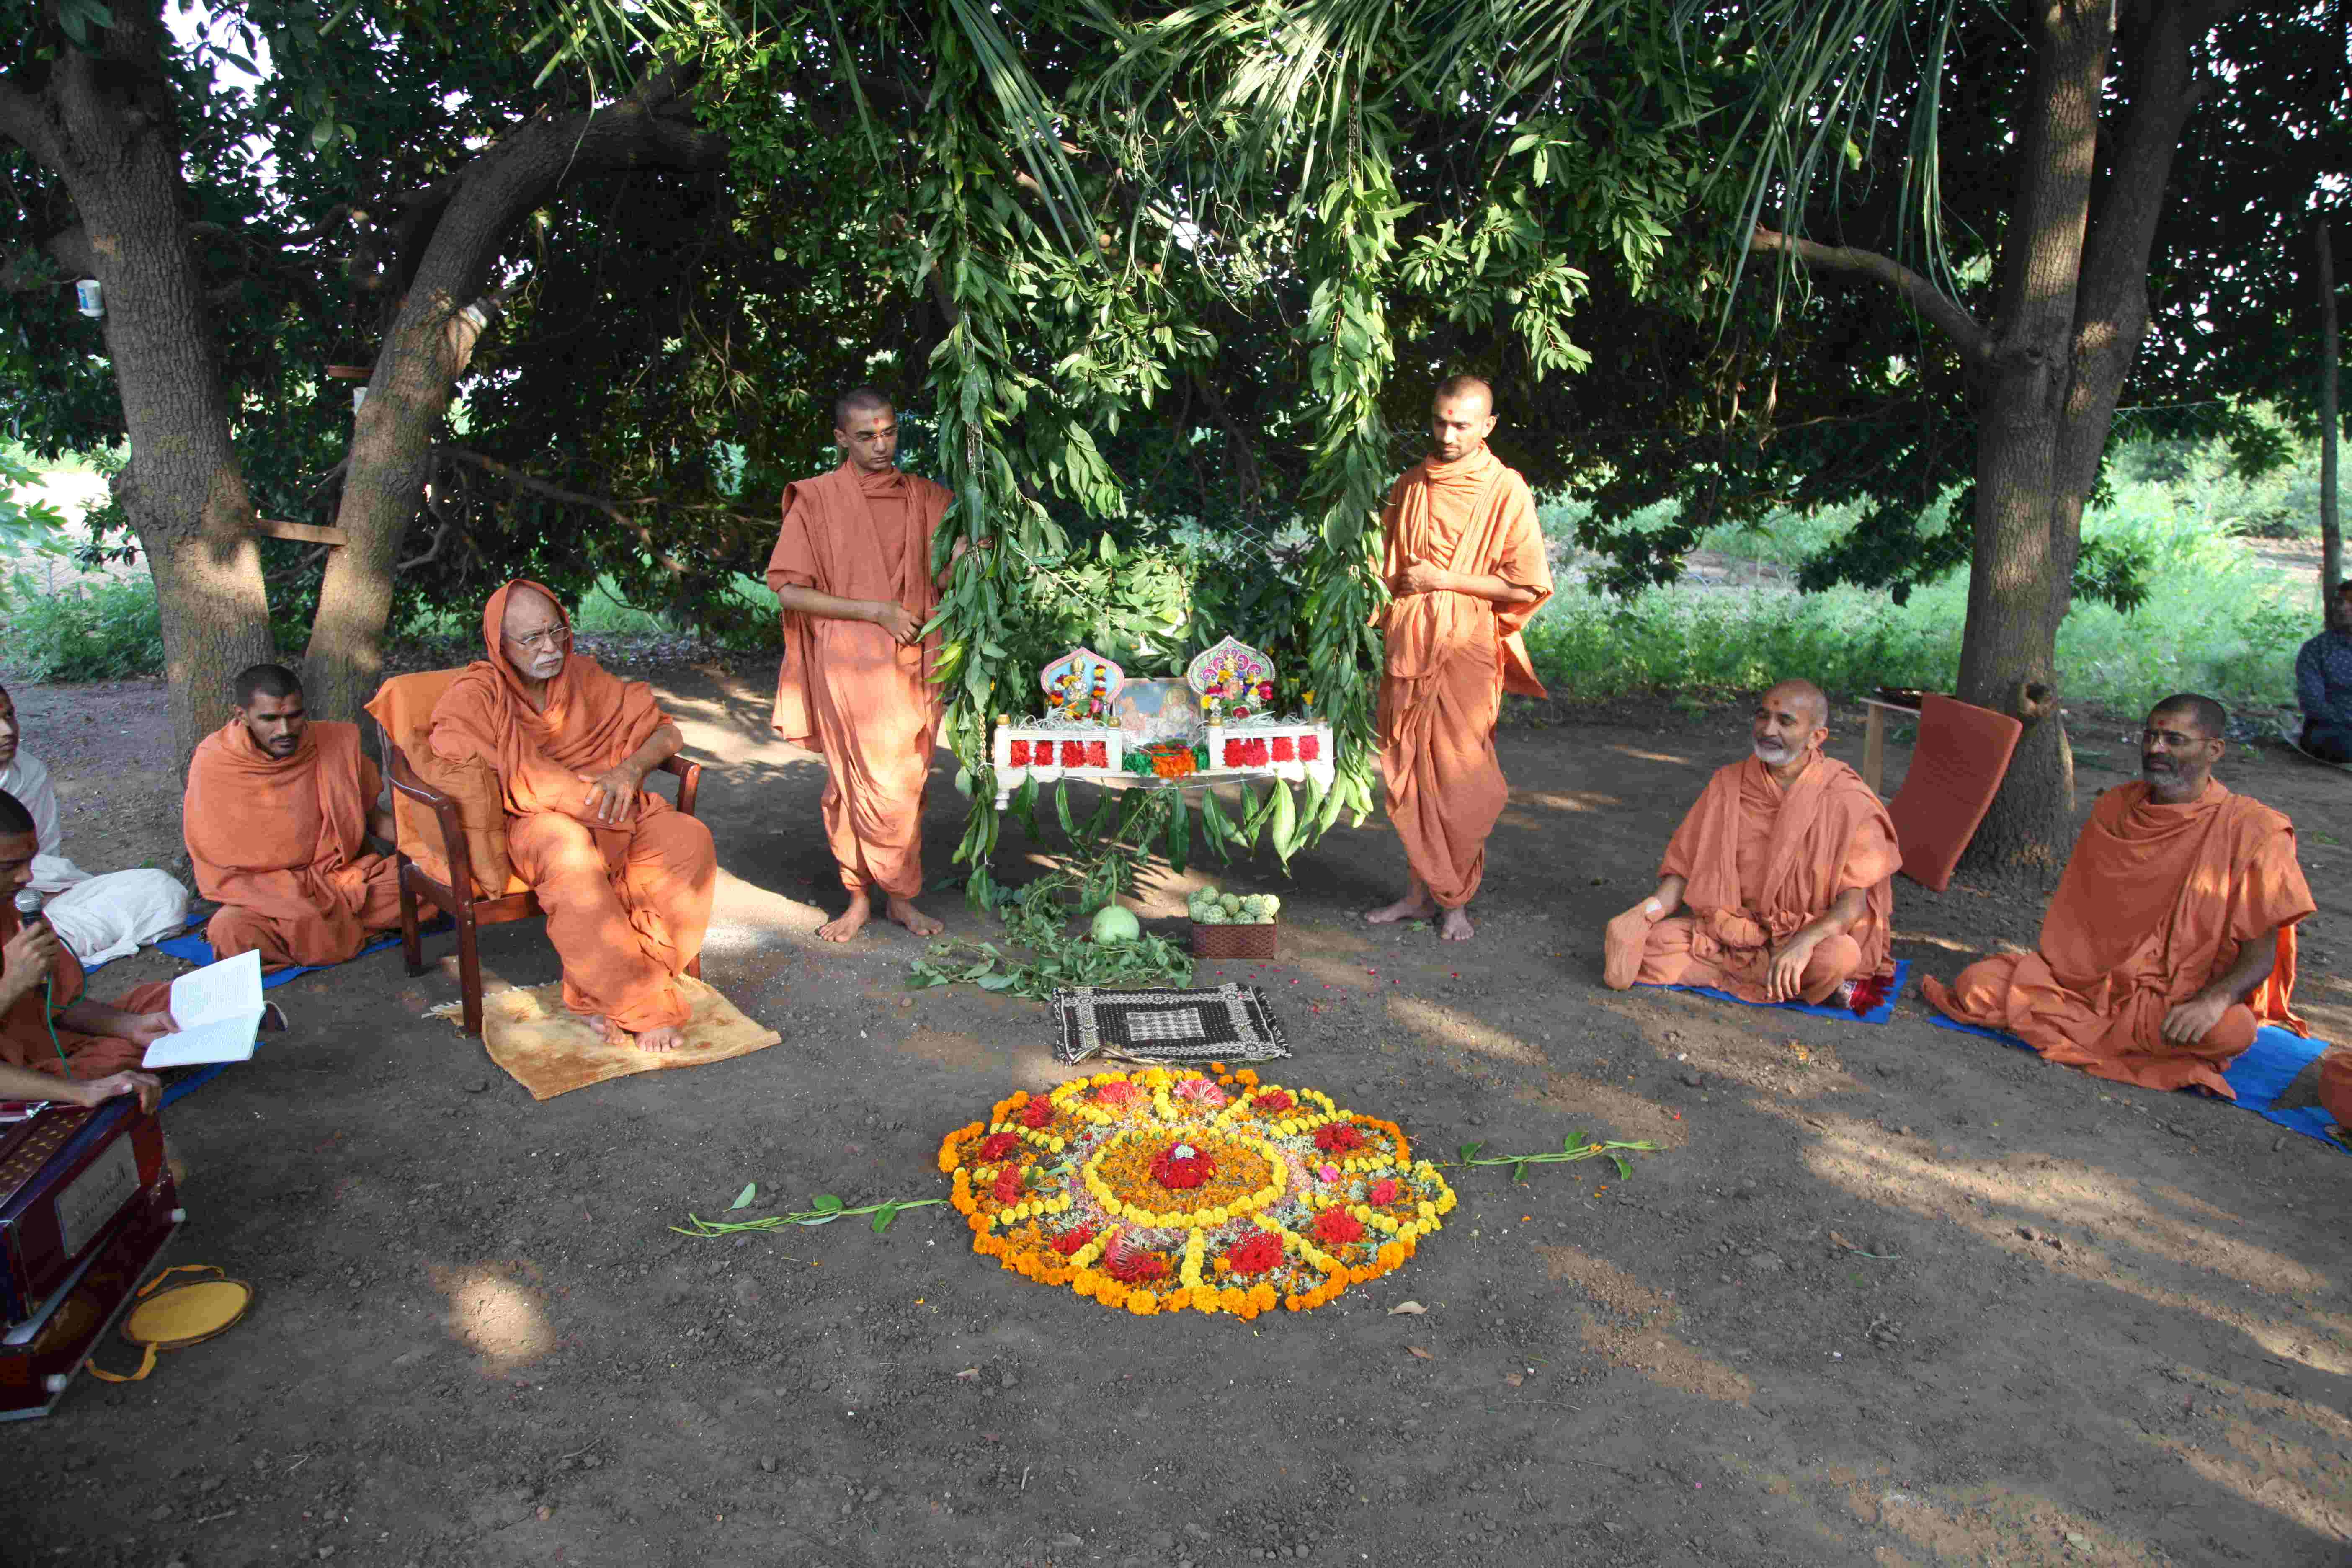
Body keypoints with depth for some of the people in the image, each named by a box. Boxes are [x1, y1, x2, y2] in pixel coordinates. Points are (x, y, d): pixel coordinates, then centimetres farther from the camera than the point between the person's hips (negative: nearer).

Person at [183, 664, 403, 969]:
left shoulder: (337, 743, -6)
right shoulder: (214, 765, -11)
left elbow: (370, 814, 8)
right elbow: (217, 864, -6)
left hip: (347, 877, 3)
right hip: (263, 894, -2)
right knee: (231, 932, -35)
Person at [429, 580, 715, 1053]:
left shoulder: (583, 674, 12)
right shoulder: (476, 696, 2)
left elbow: (667, 732, 14)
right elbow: (450, 767, -16)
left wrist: (630, 770, -10)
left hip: (608, 812, 4)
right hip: (529, 822, -4)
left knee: (690, 839, -27)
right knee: (573, 857, -40)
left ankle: (600, 990, -24)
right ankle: (642, 1009, -31)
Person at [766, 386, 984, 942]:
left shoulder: (925, 499, 10)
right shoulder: (817, 499, 0)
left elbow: (935, 587, 13)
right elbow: (789, 590, -4)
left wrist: (956, 561, -11)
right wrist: (875, 612, -11)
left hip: (915, 661, 3)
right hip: (849, 663, -3)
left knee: (907, 785, 6)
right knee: (857, 782, -2)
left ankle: (899, 897, 17)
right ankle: (860, 898, 12)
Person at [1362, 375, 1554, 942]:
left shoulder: (1505, 491, -4)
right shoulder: (1409, 486, 12)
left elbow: (1527, 585, -8)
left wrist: (1441, 580, -11)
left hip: (1466, 654, -5)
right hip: (1407, 652, 5)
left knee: (1460, 784, -2)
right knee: (1408, 777, 7)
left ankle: (1456, 901, 13)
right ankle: (1419, 892, 19)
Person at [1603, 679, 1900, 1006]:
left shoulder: (1849, 801, -8)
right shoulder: (1727, 784, 1)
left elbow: (1856, 899, -14)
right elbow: (1684, 869, 3)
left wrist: (1803, 942, -32)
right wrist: (1649, 911, -17)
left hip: (1811, 932, -4)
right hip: (1732, 927, 4)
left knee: (1837, 957, -37)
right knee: (1651, 944, -21)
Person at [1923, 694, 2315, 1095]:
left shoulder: (2250, 830, -8)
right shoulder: (2114, 807, 7)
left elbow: (2262, 952, -11)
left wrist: (2214, 1000, -29)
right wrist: (2051, 966, 2)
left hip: (2176, 998, -4)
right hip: (2088, 973, 4)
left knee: (2233, 1030, -37)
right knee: (1977, 985, -18)